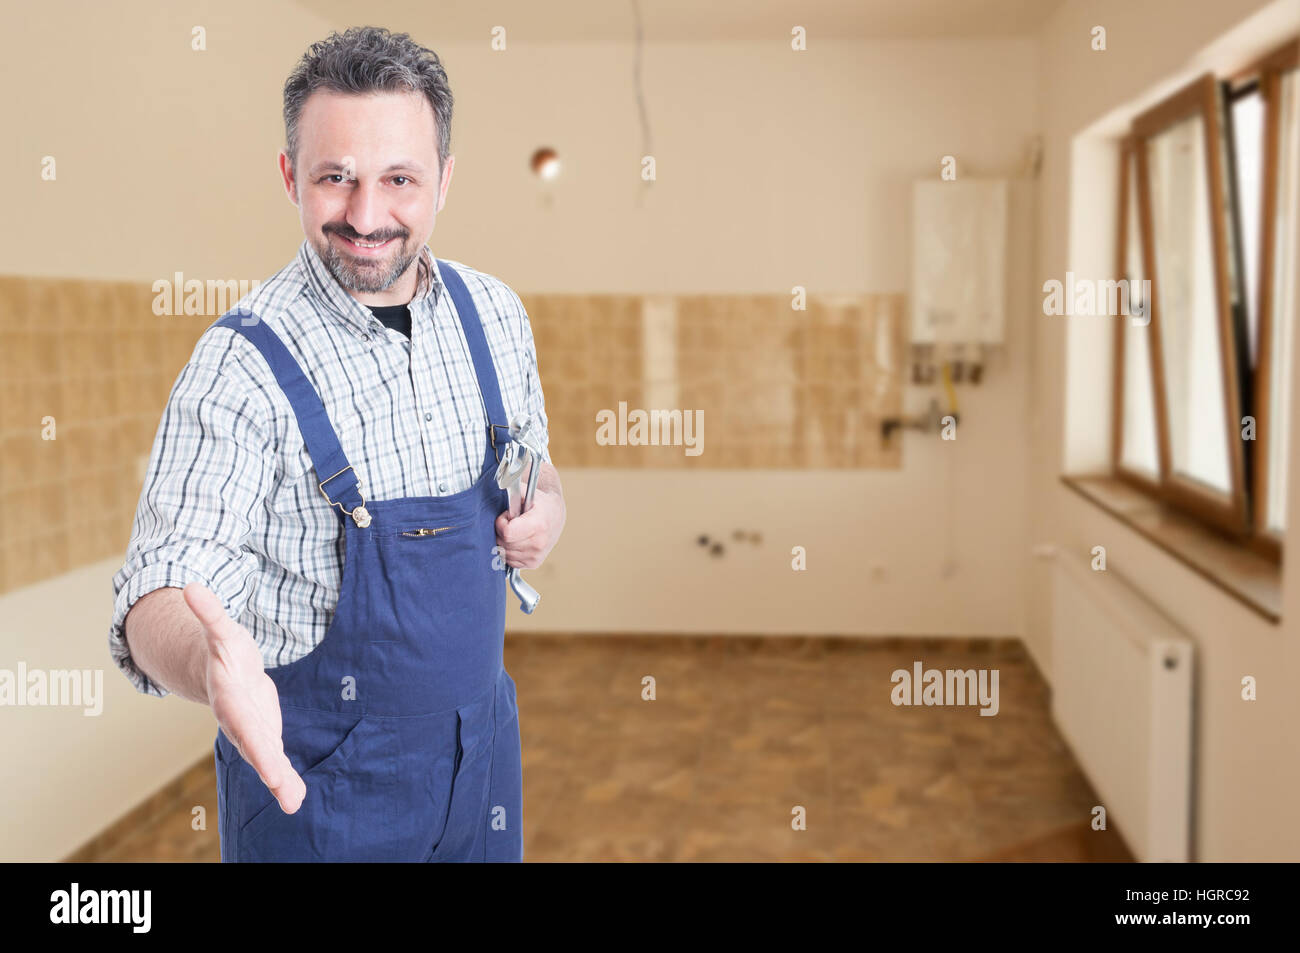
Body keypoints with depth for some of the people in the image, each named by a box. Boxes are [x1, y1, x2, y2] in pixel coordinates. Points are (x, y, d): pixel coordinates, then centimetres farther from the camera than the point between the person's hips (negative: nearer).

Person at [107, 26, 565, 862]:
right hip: (316, 785, -4)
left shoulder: (493, 313, -4)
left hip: (482, 745, 5)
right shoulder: (244, 366, -21)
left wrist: (547, 507, -12)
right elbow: (160, 599, -26)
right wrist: (211, 664, -48)